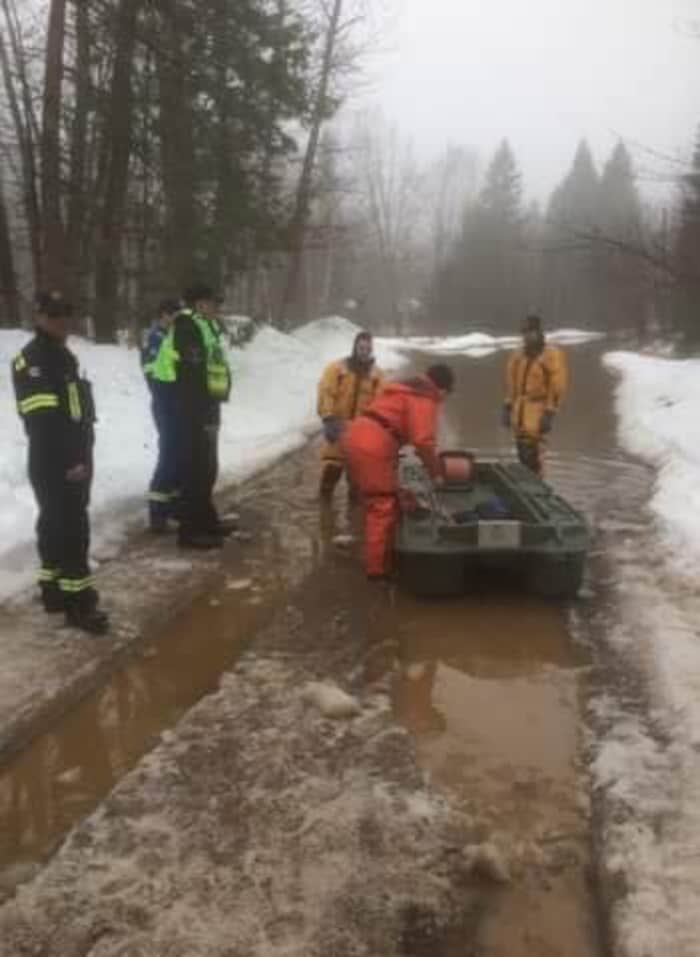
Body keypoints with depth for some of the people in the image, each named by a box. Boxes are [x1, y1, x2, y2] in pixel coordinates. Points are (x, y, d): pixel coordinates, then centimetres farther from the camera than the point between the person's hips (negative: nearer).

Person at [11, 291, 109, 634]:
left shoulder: (65, 357, 18)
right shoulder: (31, 361, -15)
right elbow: (43, 421, -22)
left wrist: (83, 457, 16)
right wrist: (68, 463, -22)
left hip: (75, 459, 10)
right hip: (53, 464, -10)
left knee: (56, 525, 16)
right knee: (71, 530, -8)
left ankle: (53, 588, 26)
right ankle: (78, 600, -3)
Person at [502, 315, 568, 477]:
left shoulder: (551, 356, -7)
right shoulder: (518, 356, 12)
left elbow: (557, 387, -10)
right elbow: (511, 384, 16)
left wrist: (549, 414, -15)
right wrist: (507, 407, 11)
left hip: (537, 412, -6)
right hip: (519, 411, 6)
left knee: (534, 456, -12)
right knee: (523, 456, 11)